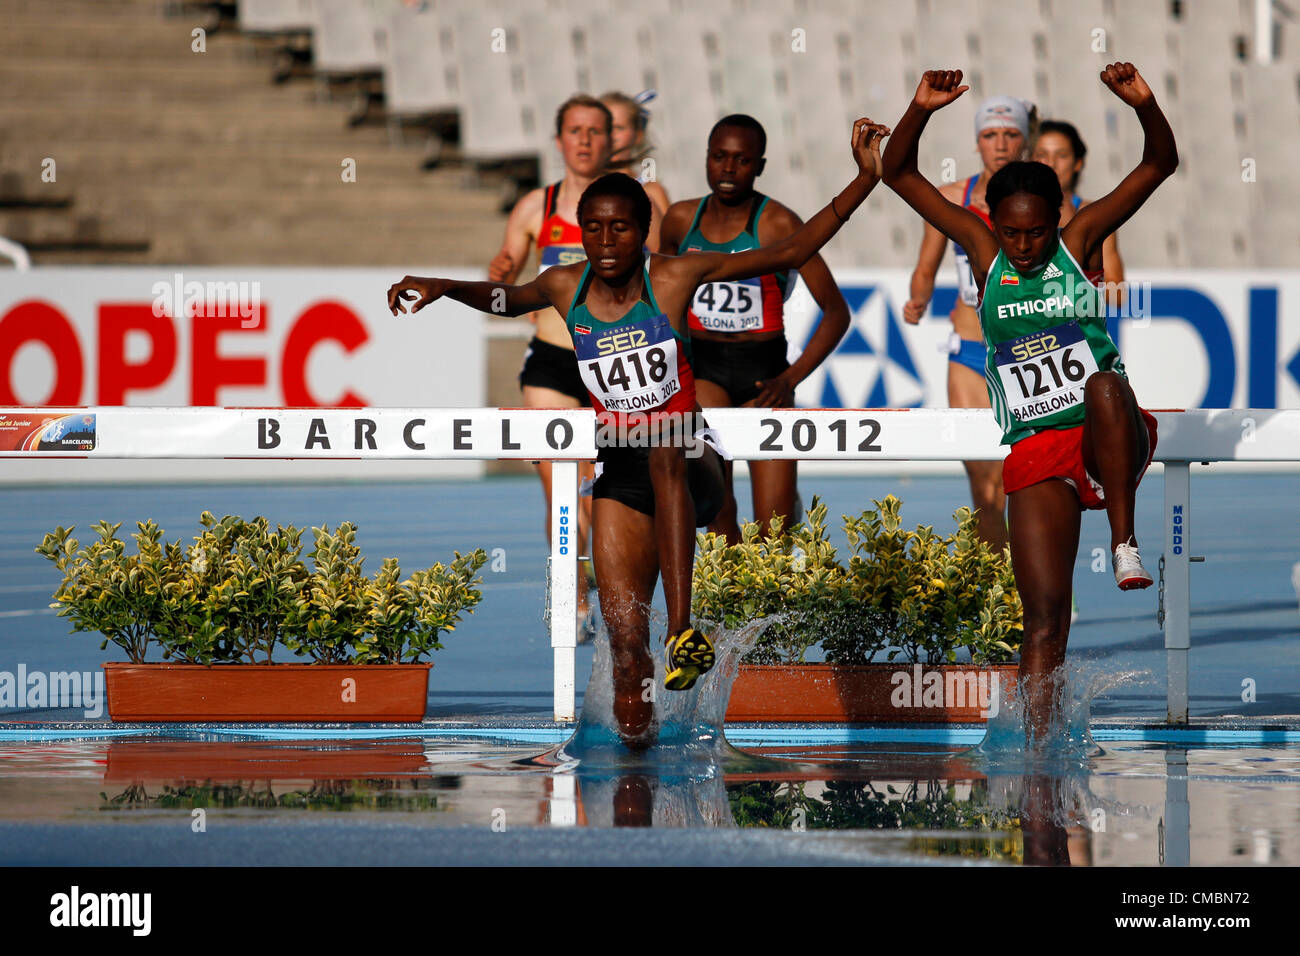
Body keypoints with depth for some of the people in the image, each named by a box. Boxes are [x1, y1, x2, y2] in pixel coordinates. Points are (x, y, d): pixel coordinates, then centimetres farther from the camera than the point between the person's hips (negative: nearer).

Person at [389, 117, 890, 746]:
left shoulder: (673, 277, -7)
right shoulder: (566, 287, 2)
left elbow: (791, 252, -7)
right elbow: (507, 299, 27)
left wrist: (866, 180, -14)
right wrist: (443, 288, 10)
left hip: (691, 470, -3)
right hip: (620, 477, 3)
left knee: (664, 449, -41)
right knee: (626, 643, -9)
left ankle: (684, 631, -46)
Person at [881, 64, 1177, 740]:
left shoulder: (1079, 240, 4)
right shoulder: (984, 251, 7)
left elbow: (1160, 164, -1)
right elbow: (898, 173, 4)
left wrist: (1143, 105, -20)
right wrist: (921, 110, -13)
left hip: (1110, 443, -1)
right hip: (1035, 454, 1)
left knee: (1105, 386, -38)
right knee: (1044, 619, -8)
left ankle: (1125, 543, -29)